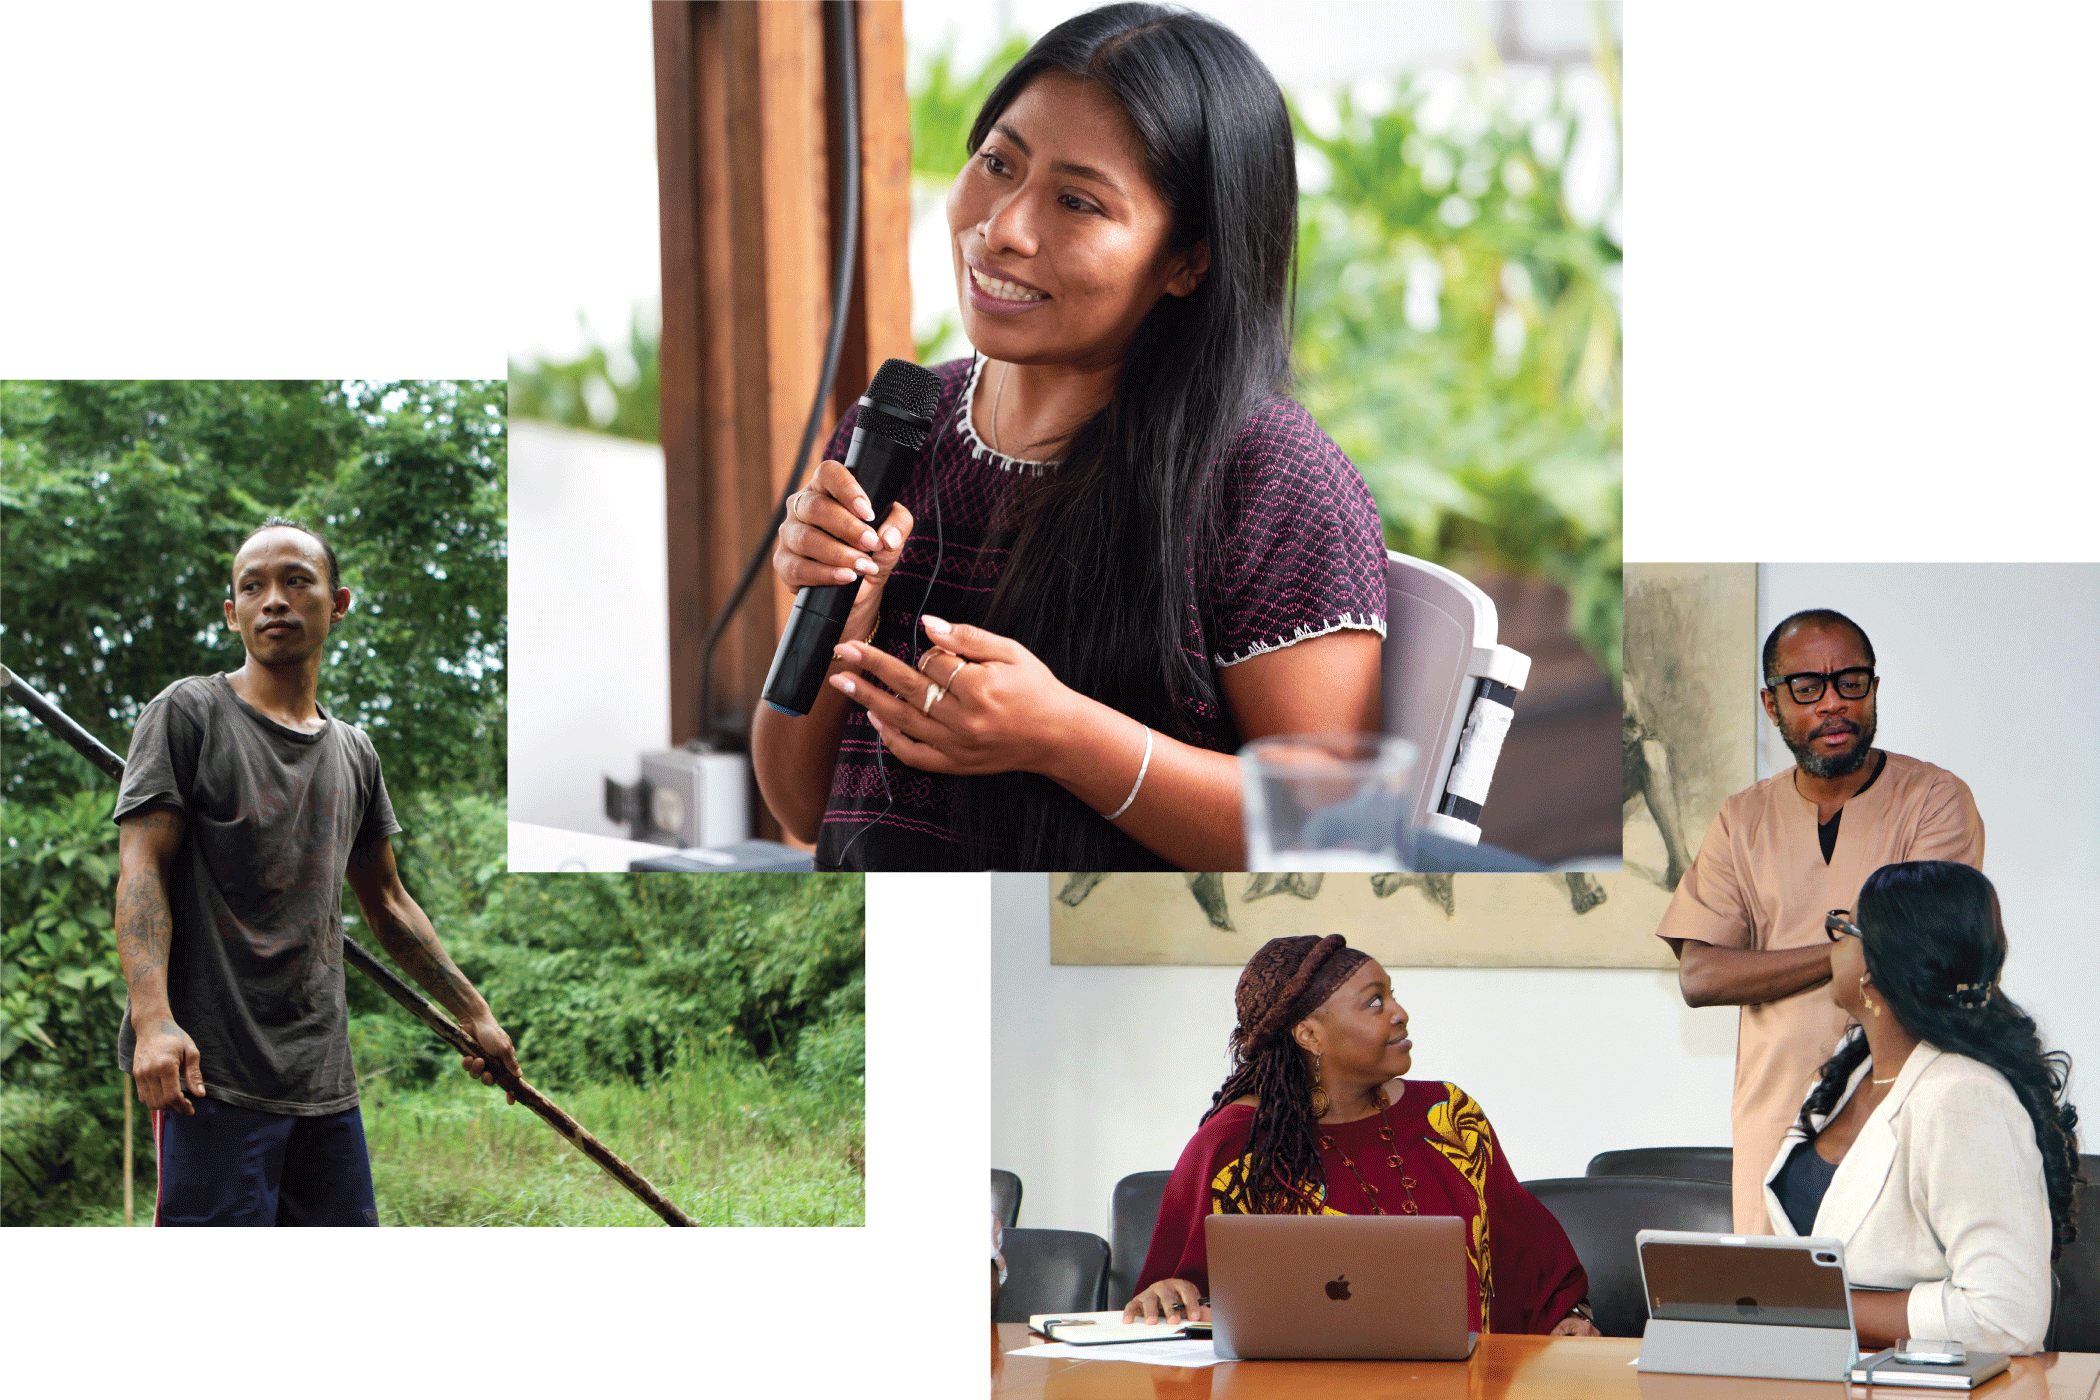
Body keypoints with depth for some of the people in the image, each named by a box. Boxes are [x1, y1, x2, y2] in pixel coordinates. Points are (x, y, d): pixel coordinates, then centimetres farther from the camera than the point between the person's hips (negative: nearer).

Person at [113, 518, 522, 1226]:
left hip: (326, 1082, 6)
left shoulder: (355, 753, 18)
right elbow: (142, 867, -8)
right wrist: (153, 1017, -22)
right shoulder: (188, 712, 1)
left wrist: (475, 1013, 24)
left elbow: (387, 904, 27)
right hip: (212, 1071, -6)